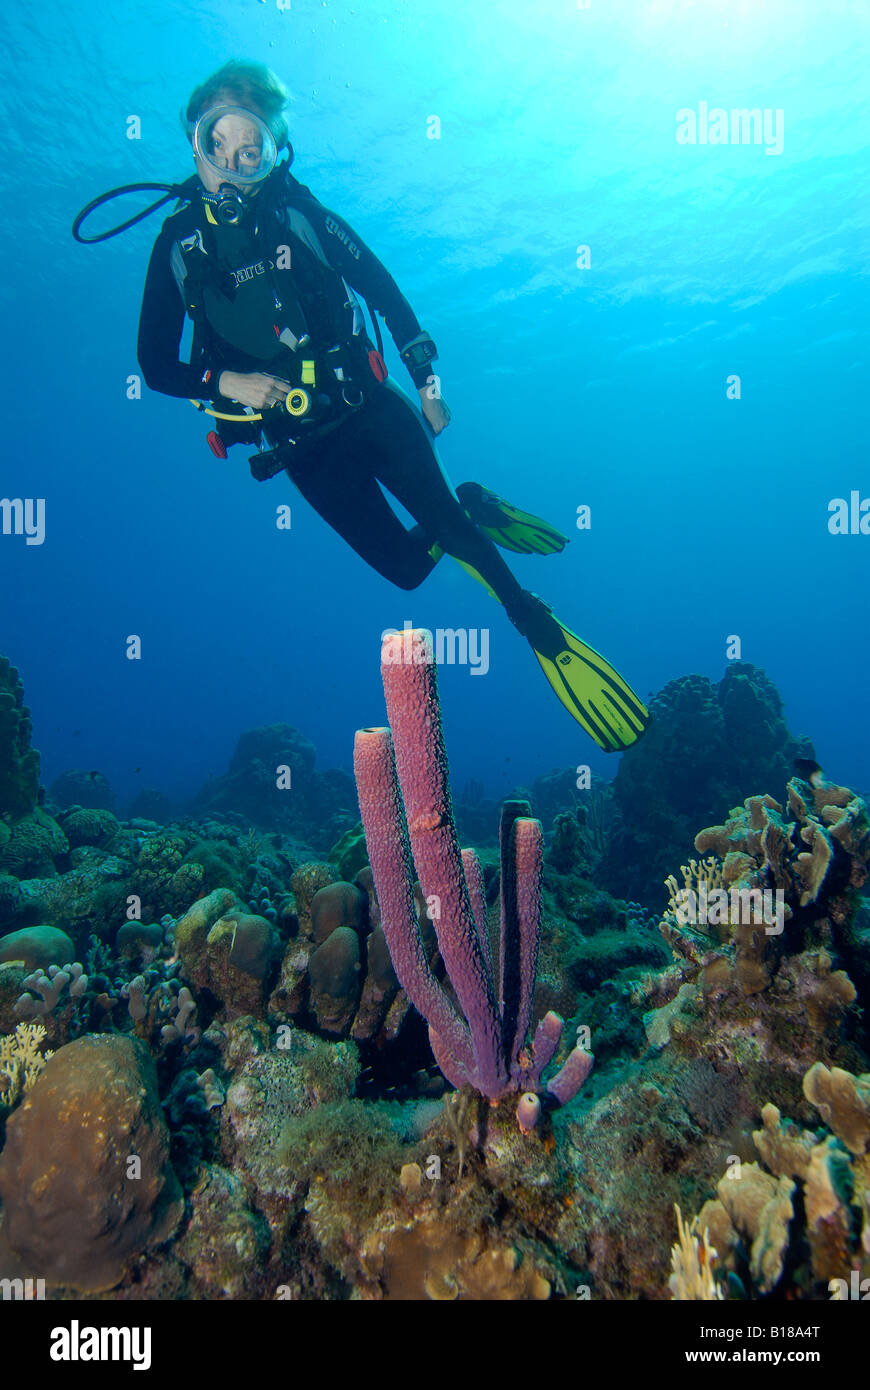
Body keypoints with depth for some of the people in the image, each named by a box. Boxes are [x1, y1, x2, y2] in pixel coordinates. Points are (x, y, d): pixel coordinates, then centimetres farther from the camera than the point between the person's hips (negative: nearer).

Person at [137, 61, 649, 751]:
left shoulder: (296, 210, 0)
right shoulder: (179, 244, -1)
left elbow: (382, 287, 8)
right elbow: (156, 364, 1)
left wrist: (427, 380, 5)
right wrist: (227, 382, -17)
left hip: (367, 404, 0)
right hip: (299, 441, 1)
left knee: (444, 520, -13)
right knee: (406, 566, 0)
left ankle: (546, 633, 7)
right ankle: (468, 513, 33)